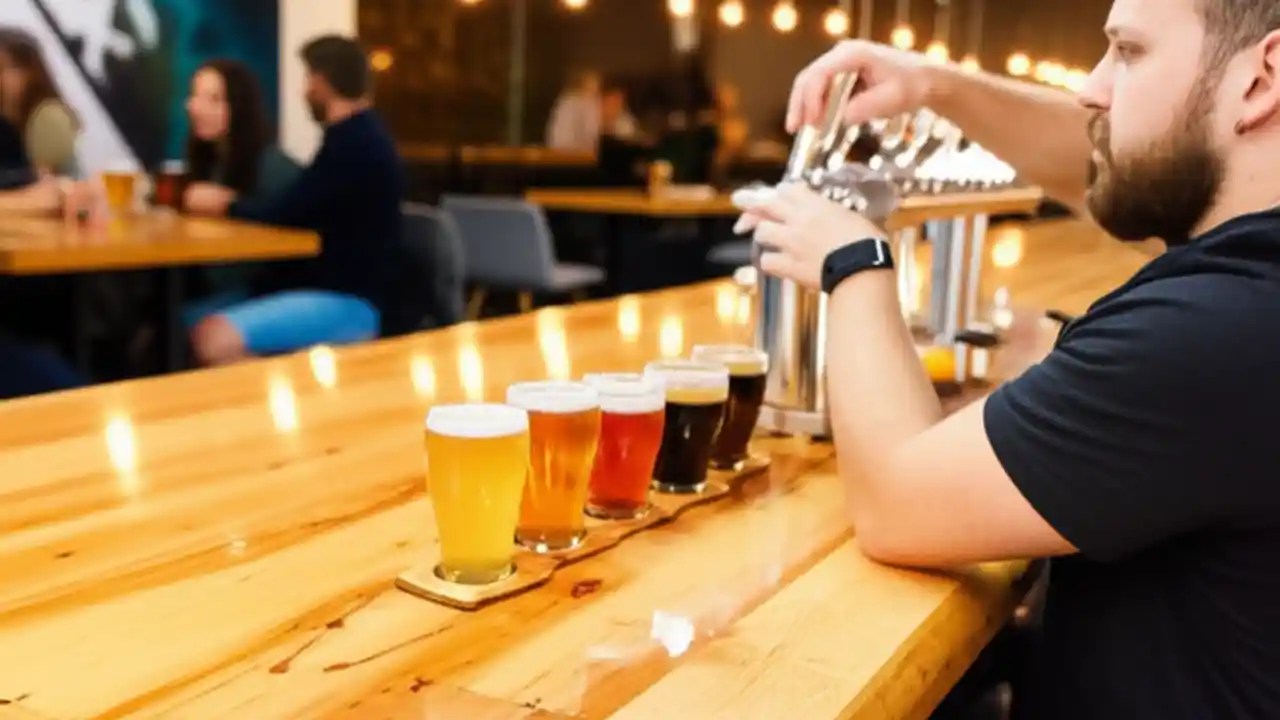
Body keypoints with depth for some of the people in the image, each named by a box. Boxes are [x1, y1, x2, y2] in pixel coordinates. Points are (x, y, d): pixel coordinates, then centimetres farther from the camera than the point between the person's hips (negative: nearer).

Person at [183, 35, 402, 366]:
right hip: (322, 290, 10)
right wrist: (232, 202, 17)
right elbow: (300, 211, 20)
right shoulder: (358, 136, 17)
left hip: (347, 302, -10)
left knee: (218, 340, -27)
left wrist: (224, 205, 4)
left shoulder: (353, 143, -16)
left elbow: (281, 215, -15)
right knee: (205, 328, 2)